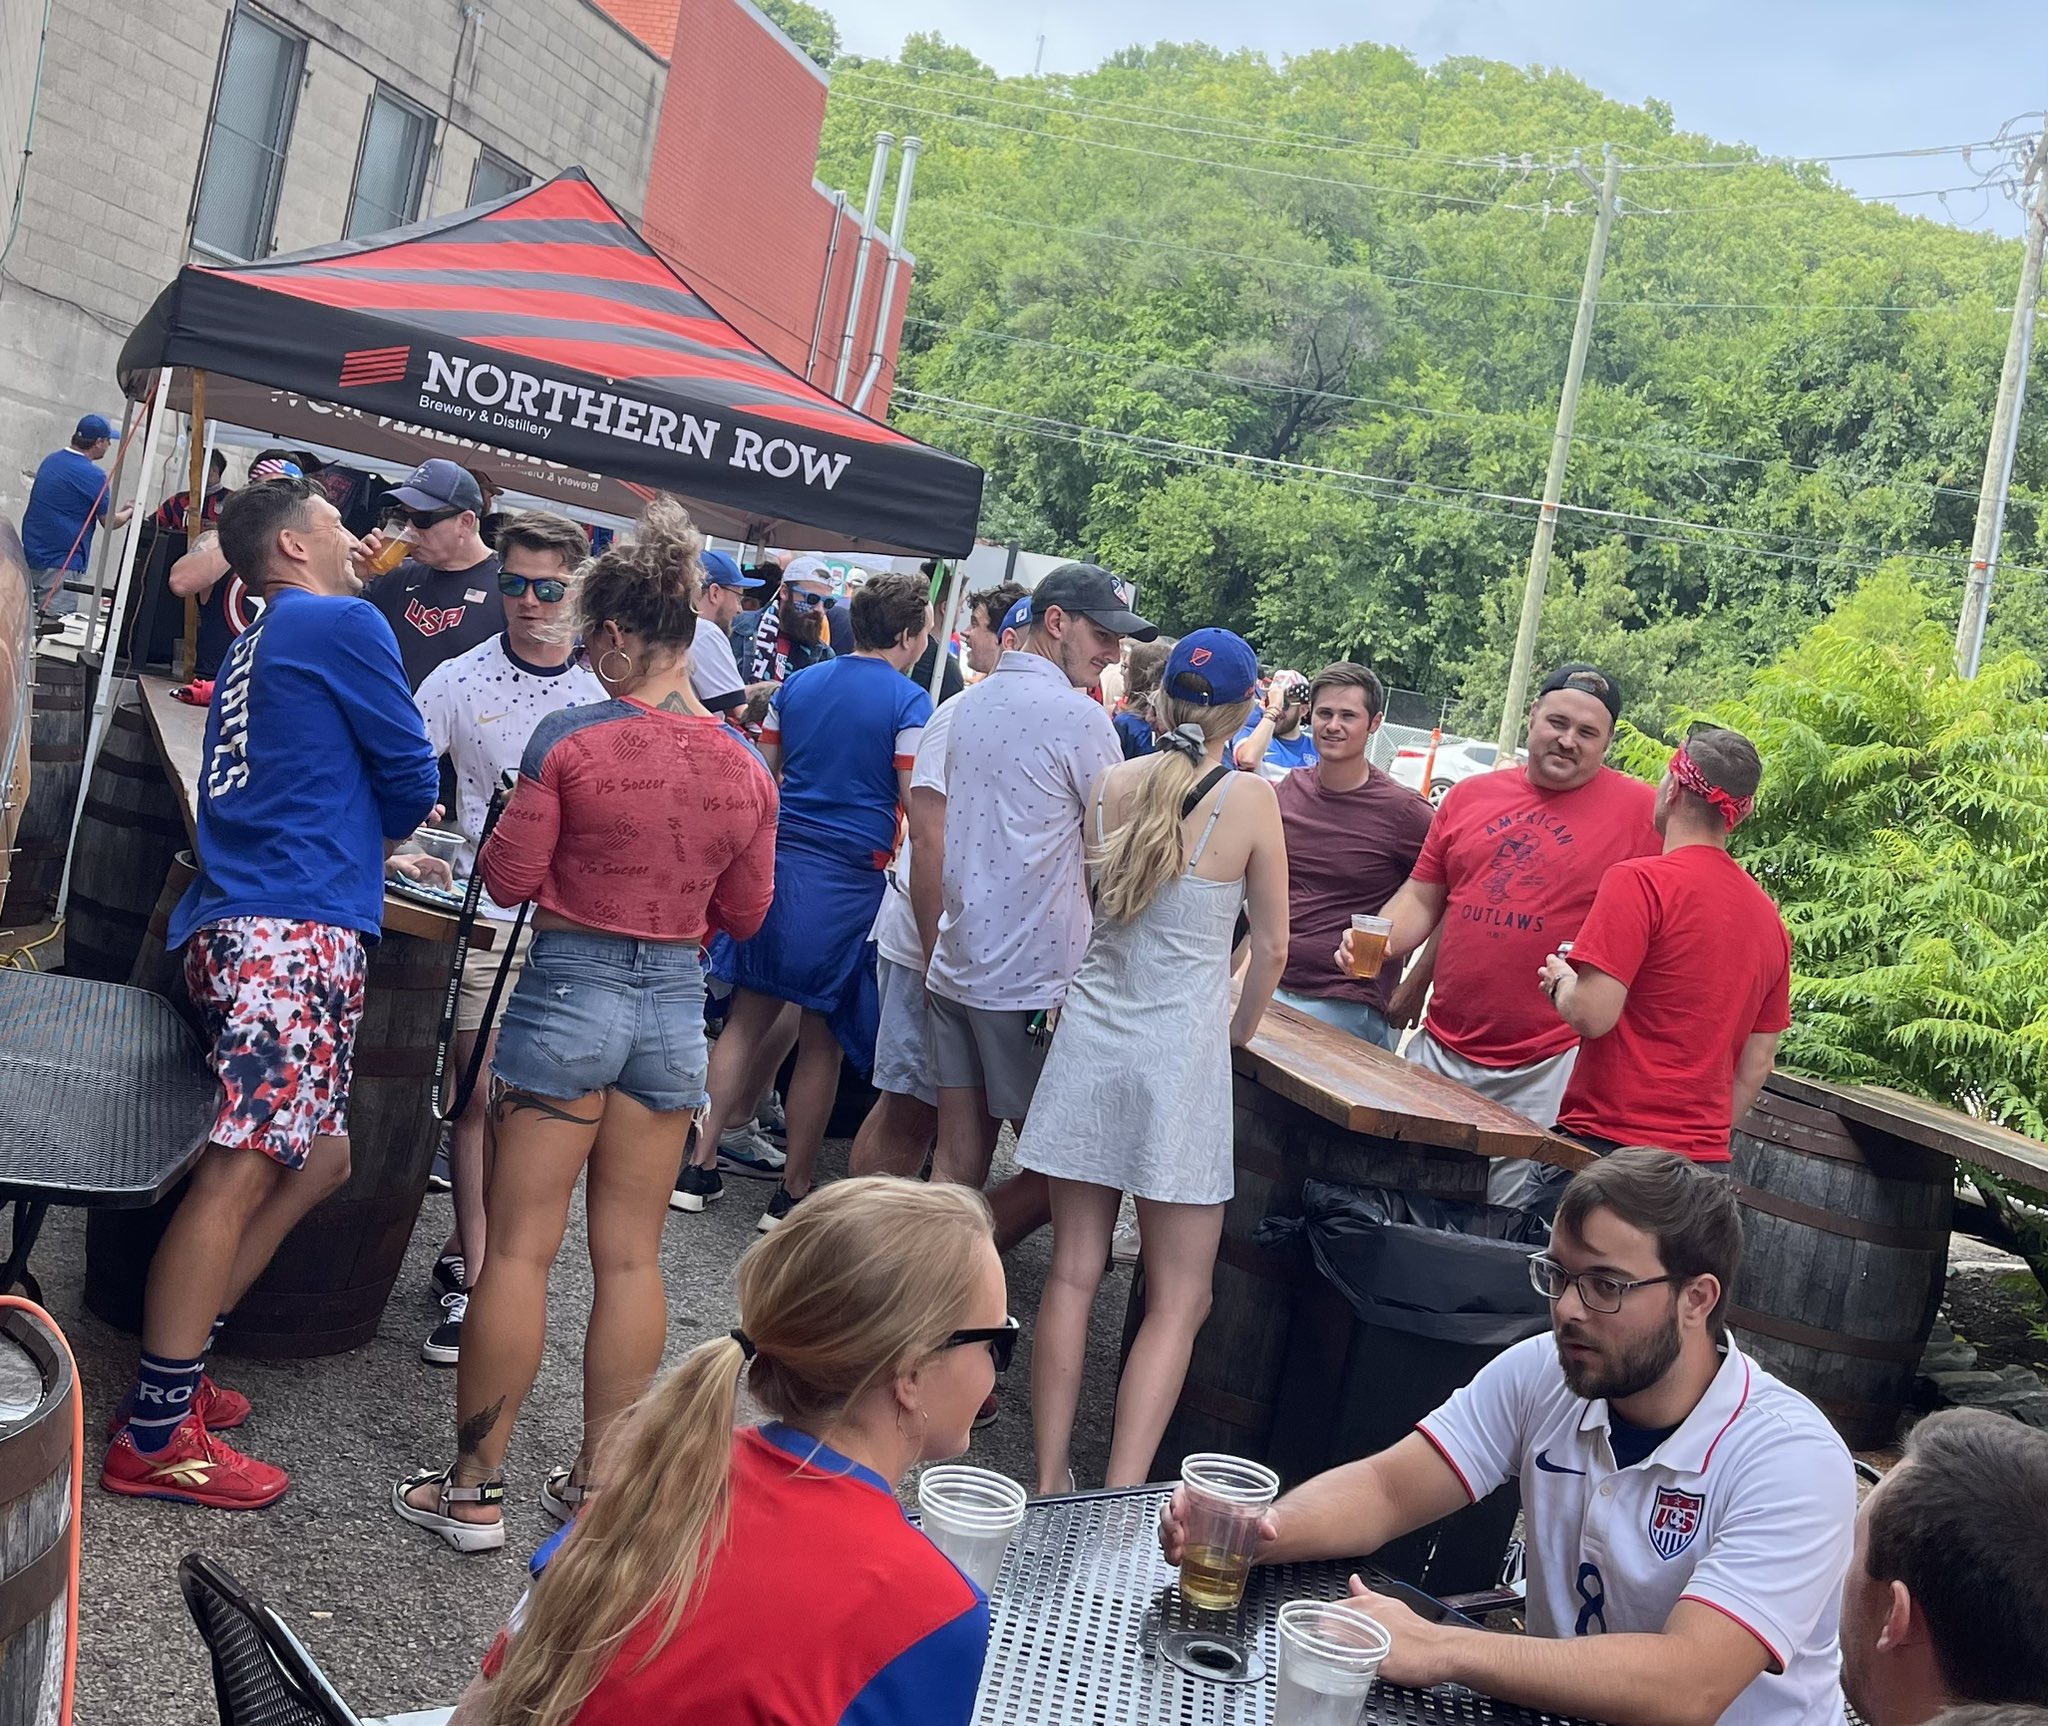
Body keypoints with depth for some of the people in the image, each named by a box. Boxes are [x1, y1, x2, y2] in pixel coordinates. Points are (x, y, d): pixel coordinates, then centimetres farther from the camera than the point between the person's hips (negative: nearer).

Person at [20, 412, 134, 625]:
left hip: (30, 557, 8)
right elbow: (110, 522, -4)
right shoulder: (93, 475, -14)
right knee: (52, 627, -8)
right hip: (60, 564, -8)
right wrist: (130, 512, 17)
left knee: (29, 621, 11)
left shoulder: (50, 460, 11)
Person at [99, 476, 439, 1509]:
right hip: (296, 928, -10)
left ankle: (172, 1372, 15)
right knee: (244, 1169, -13)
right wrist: (381, 830, 23)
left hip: (232, 920, 10)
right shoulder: (344, 623, 1)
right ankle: (156, 1439, -12)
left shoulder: (252, 648, 27)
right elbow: (409, 773, 4)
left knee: (318, 1159, 14)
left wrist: (358, 837, 25)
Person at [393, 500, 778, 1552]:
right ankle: (597, 1485, 23)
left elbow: (508, 879, -7)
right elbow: (746, 915, 7)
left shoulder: (571, 740, -14)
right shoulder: (744, 766, -2)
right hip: (676, 1003, 4)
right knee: (631, 1255, 13)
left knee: (521, 1245, 5)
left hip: (569, 991, -4)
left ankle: (473, 1488, 14)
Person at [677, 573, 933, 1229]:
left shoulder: (799, 684, 11)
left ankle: (701, 1166, 15)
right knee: (822, 1038, 4)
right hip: (853, 879, -5)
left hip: (779, 861, 5)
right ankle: (792, 1193, 11)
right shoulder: (909, 702, -7)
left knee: (748, 1016, 12)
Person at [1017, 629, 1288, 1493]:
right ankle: (1121, 1499, -1)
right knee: (1179, 1298, 5)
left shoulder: (1111, 784, 2)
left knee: (1073, 1273, 10)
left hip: (1090, 1033, 4)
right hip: (1181, 1049, -4)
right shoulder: (1251, 798, -7)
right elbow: (1270, 949, -2)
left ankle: (1049, 1483, 14)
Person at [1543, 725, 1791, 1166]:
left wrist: (1560, 981, 3)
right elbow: (1757, 1064, 15)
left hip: (1609, 1144, -7)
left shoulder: (1639, 881, -11)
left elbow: (1591, 1015, -17)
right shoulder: (1769, 918, 11)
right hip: (1707, 1156, 7)